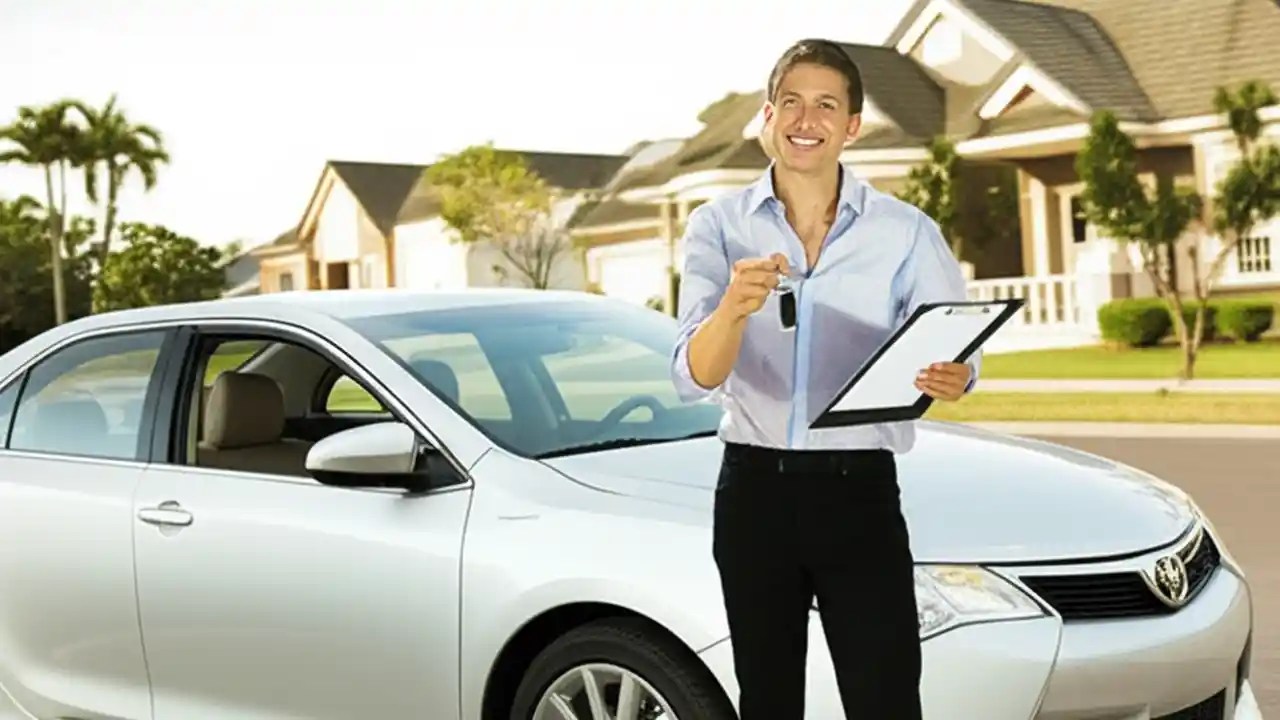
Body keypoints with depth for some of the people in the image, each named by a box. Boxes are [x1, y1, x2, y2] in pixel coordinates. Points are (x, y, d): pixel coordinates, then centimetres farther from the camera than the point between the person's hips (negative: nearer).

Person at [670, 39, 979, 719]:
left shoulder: (905, 231, -2)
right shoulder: (718, 224, -2)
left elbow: (955, 347, -7)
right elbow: (694, 376, -12)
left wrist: (949, 378, -31)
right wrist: (735, 307, -33)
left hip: (861, 492, -1)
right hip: (754, 491, 2)